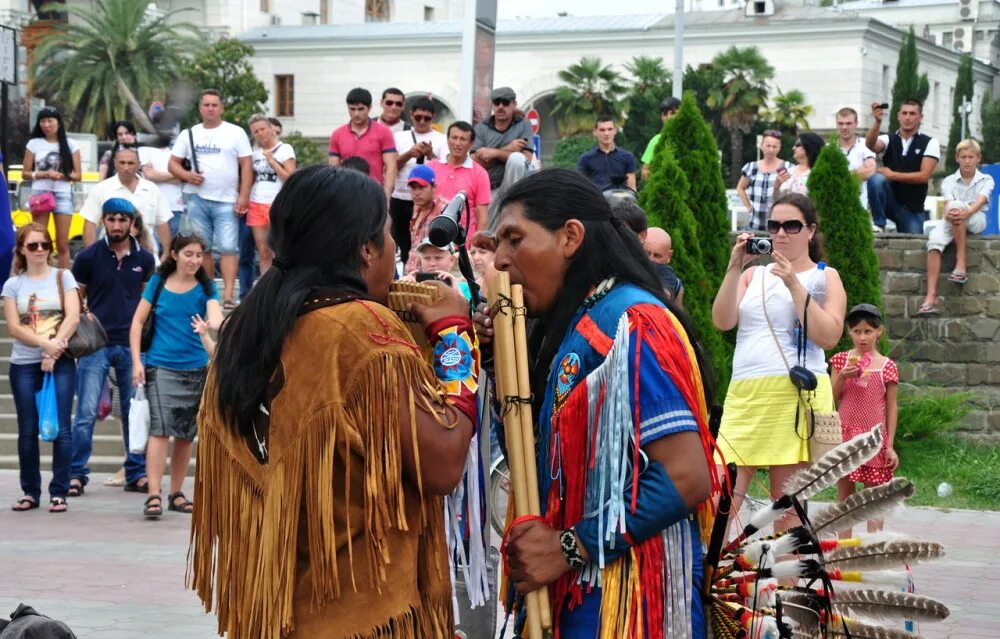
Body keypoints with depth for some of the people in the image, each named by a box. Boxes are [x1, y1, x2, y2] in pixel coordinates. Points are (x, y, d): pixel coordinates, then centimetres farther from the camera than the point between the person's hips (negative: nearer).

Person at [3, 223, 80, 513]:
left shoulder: (63, 277, 5)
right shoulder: (13, 285, 7)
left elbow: (73, 317, -5)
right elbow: (14, 327, -2)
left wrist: (54, 351, -14)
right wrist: (46, 343, -16)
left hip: (61, 362, -1)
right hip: (24, 366, 1)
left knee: (61, 429, -5)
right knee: (28, 431, 3)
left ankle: (58, 492, -1)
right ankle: (30, 492, 12)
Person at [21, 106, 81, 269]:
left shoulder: (70, 145, 6)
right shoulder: (34, 144, 6)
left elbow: (77, 175, 6)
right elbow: (25, 174, 6)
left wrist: (61, 175, -15)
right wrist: (44, 174, -12)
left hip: (63, 195, 0)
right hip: (39, 194, 0)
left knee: (63, 243, 0)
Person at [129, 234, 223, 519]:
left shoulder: (206, 287, 2)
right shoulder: (158, 283, 2)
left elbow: (216, 316, -15)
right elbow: (137, 322, 5)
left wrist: (214, 324, -40)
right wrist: (137, 361, -4)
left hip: (196, 368, 2)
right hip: (161, 366, -2)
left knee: (186, 434, 10)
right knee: (160, 429, -14)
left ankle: (176, 494, 22)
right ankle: (153, 495, -17)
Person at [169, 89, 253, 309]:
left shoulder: (236, 133, 5)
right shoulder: (189, 134, 12)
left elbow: (246, 166, 1)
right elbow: (173, 163, 12)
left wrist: (244, 196, -8)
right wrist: (187, 175, -9)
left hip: (226, 200, -3)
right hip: (197, 199, 3)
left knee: (228, 248, -12)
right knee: (202, 248, 7)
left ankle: (228, 295, -17)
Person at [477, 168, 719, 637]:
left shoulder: (628, 324, -15)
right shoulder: (570, 327, 12)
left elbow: (687, 477, -22)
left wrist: (568, 547, -19)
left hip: (626, 599, -9)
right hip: (575, 593, 9)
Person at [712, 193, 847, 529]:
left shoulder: (824, 277, 9)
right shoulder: (754, 275, 19)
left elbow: (828, 336, -7)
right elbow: (723, 321, 4)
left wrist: (793, 283, -11)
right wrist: (734, 267, -3)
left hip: (796, 395, -3)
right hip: (744, 396, 4)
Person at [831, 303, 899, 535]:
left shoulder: (887, 366, 1)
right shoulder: (841, 360, 5)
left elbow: (891, 408, 3)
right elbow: (831, 399, 4)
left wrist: (890, 446, -1)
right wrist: (842, 377, -14)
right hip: (844, 435, 1)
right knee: (844, 495, 4)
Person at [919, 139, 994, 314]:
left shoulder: (986, 180, 8)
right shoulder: (949, 181, 11)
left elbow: (980, 201, -13)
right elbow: (947, 202, -9)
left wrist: (966, 212, -35)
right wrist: (949, 213, -35)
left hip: (976, 222, -2)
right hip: (952, 221, 2)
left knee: (956, 206, -34)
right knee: (935, 239, -32)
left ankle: (961, 263, -31)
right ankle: (931, 296, -40)